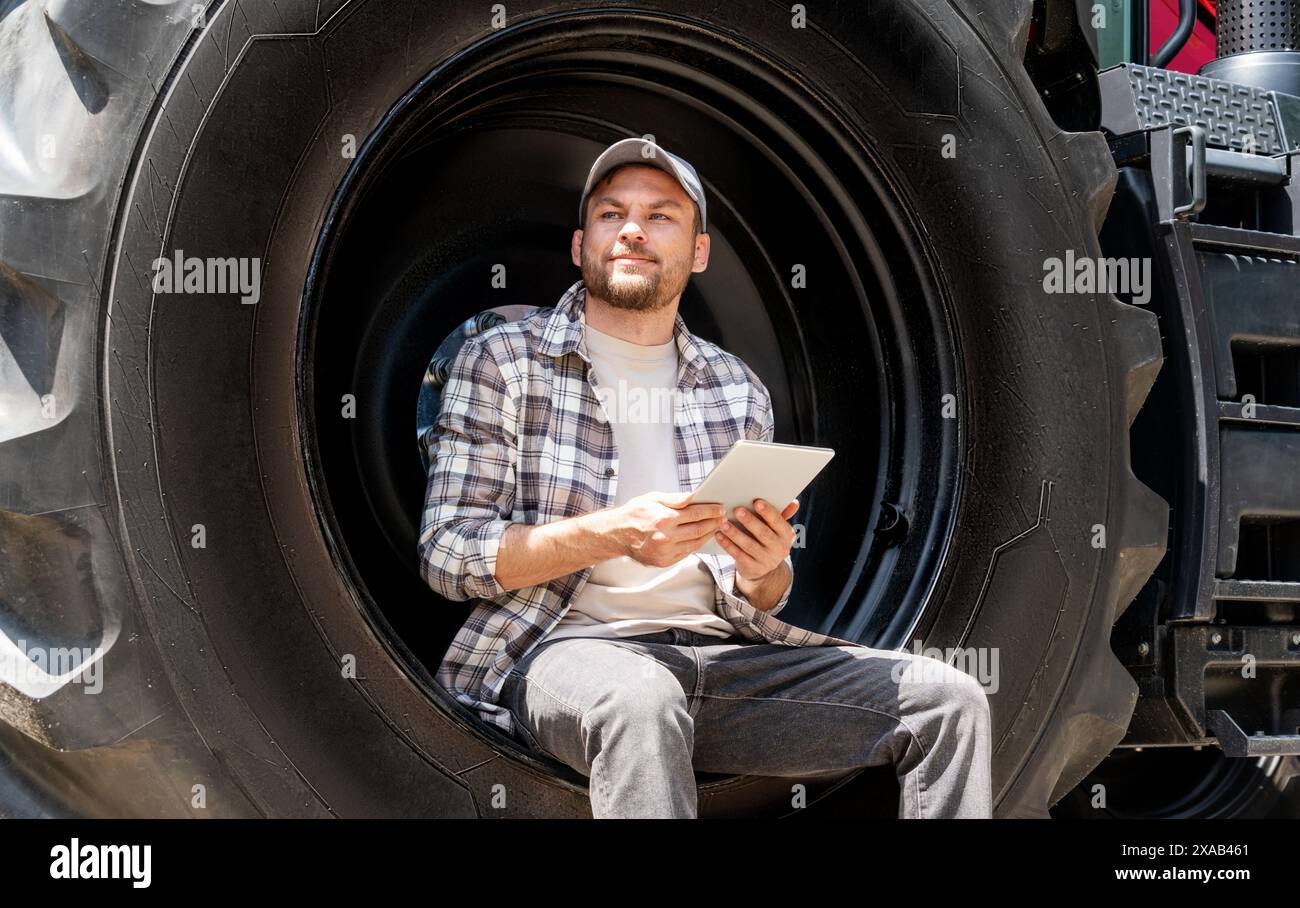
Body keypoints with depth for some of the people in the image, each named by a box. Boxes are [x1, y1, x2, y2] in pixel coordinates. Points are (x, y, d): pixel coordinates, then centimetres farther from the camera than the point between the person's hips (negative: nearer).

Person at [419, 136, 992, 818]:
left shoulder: (738, 391, 19)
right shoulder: (500, 362, 7)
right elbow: (446, 552, -3)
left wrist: (765, 569, -6)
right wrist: (612, 534, -16)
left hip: (722, 649, 5)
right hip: (566, 646, -4)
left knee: (946, 699, -14)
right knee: (639, 698, -41)